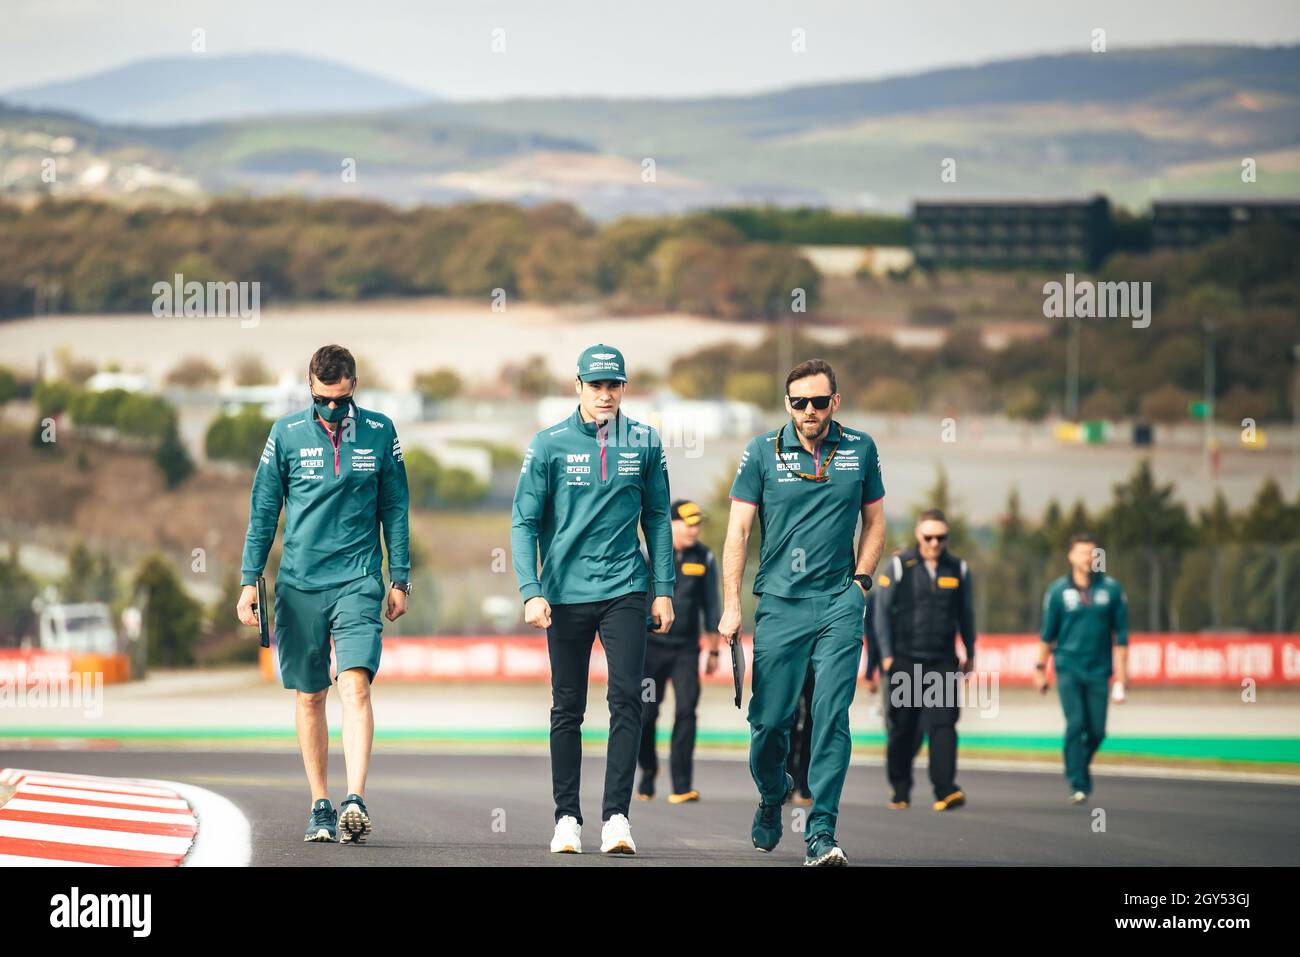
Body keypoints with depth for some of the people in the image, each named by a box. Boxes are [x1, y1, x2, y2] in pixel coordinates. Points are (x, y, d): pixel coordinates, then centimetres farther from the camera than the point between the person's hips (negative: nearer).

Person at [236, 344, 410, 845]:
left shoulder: (379, 433, 4)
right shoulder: (286, 434, 3)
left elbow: (395, 509, 11)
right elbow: (263, 511, 7)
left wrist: (400, 580, 8)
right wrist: (249, 581, 2)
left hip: (359, 582, -1)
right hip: (299, 583, 1)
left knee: (355, 684, -16)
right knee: (310, 696, 6)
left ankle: (355, 799, -25)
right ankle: (320, 806, 14)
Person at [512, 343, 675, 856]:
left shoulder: (644, 443, 4)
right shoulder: (549, 444, -1)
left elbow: (657, 520, 11)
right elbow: (524, 522, -2)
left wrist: (663, 591, 6)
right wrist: (532, 592, -12)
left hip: (624, 589, 1)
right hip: (566, 593, -1)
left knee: (627, 699, -9)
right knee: (567, 708, 5)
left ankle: (616, 815, -10)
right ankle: (567, 818, 10)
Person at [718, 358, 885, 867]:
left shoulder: (860, 449, 7)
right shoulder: (762, 451, 2)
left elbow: (874, 521, 18)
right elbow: (738, 530, 2)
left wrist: (860, 581, 5)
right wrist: (731, 607, -4)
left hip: (839, 605, 0)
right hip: (780, 603, 0)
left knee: (832, 715, -10)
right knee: (770, 719, 2)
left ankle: (821, 830, -9)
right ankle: (772, 796, 32)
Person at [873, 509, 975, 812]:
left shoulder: (957, 569, 7)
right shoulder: (900, 566, -2)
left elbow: (966, 613, 16)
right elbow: (882, 610, -1)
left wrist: (970, 653, 18)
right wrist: (887, 654, -6)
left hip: (942, 662, 1)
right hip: (905, 660, -1)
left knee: (943, 724, -12)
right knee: (903, 730, 5)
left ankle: (945, 791, -21)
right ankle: (900, 791, 19)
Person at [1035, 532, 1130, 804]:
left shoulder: (1111, 589, 0)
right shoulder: (1058, 591, -1)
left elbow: (1121, 635, 4)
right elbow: (1048, 633, 9)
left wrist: (1120, 676, 1)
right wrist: (1041, 668, 13)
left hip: (1098, 670, 1)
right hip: (1068, 667, -1)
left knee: (1096, 731, 3)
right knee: (1076, 724, -14)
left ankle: (1080, 767, 31)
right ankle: (1078, 784, -9)